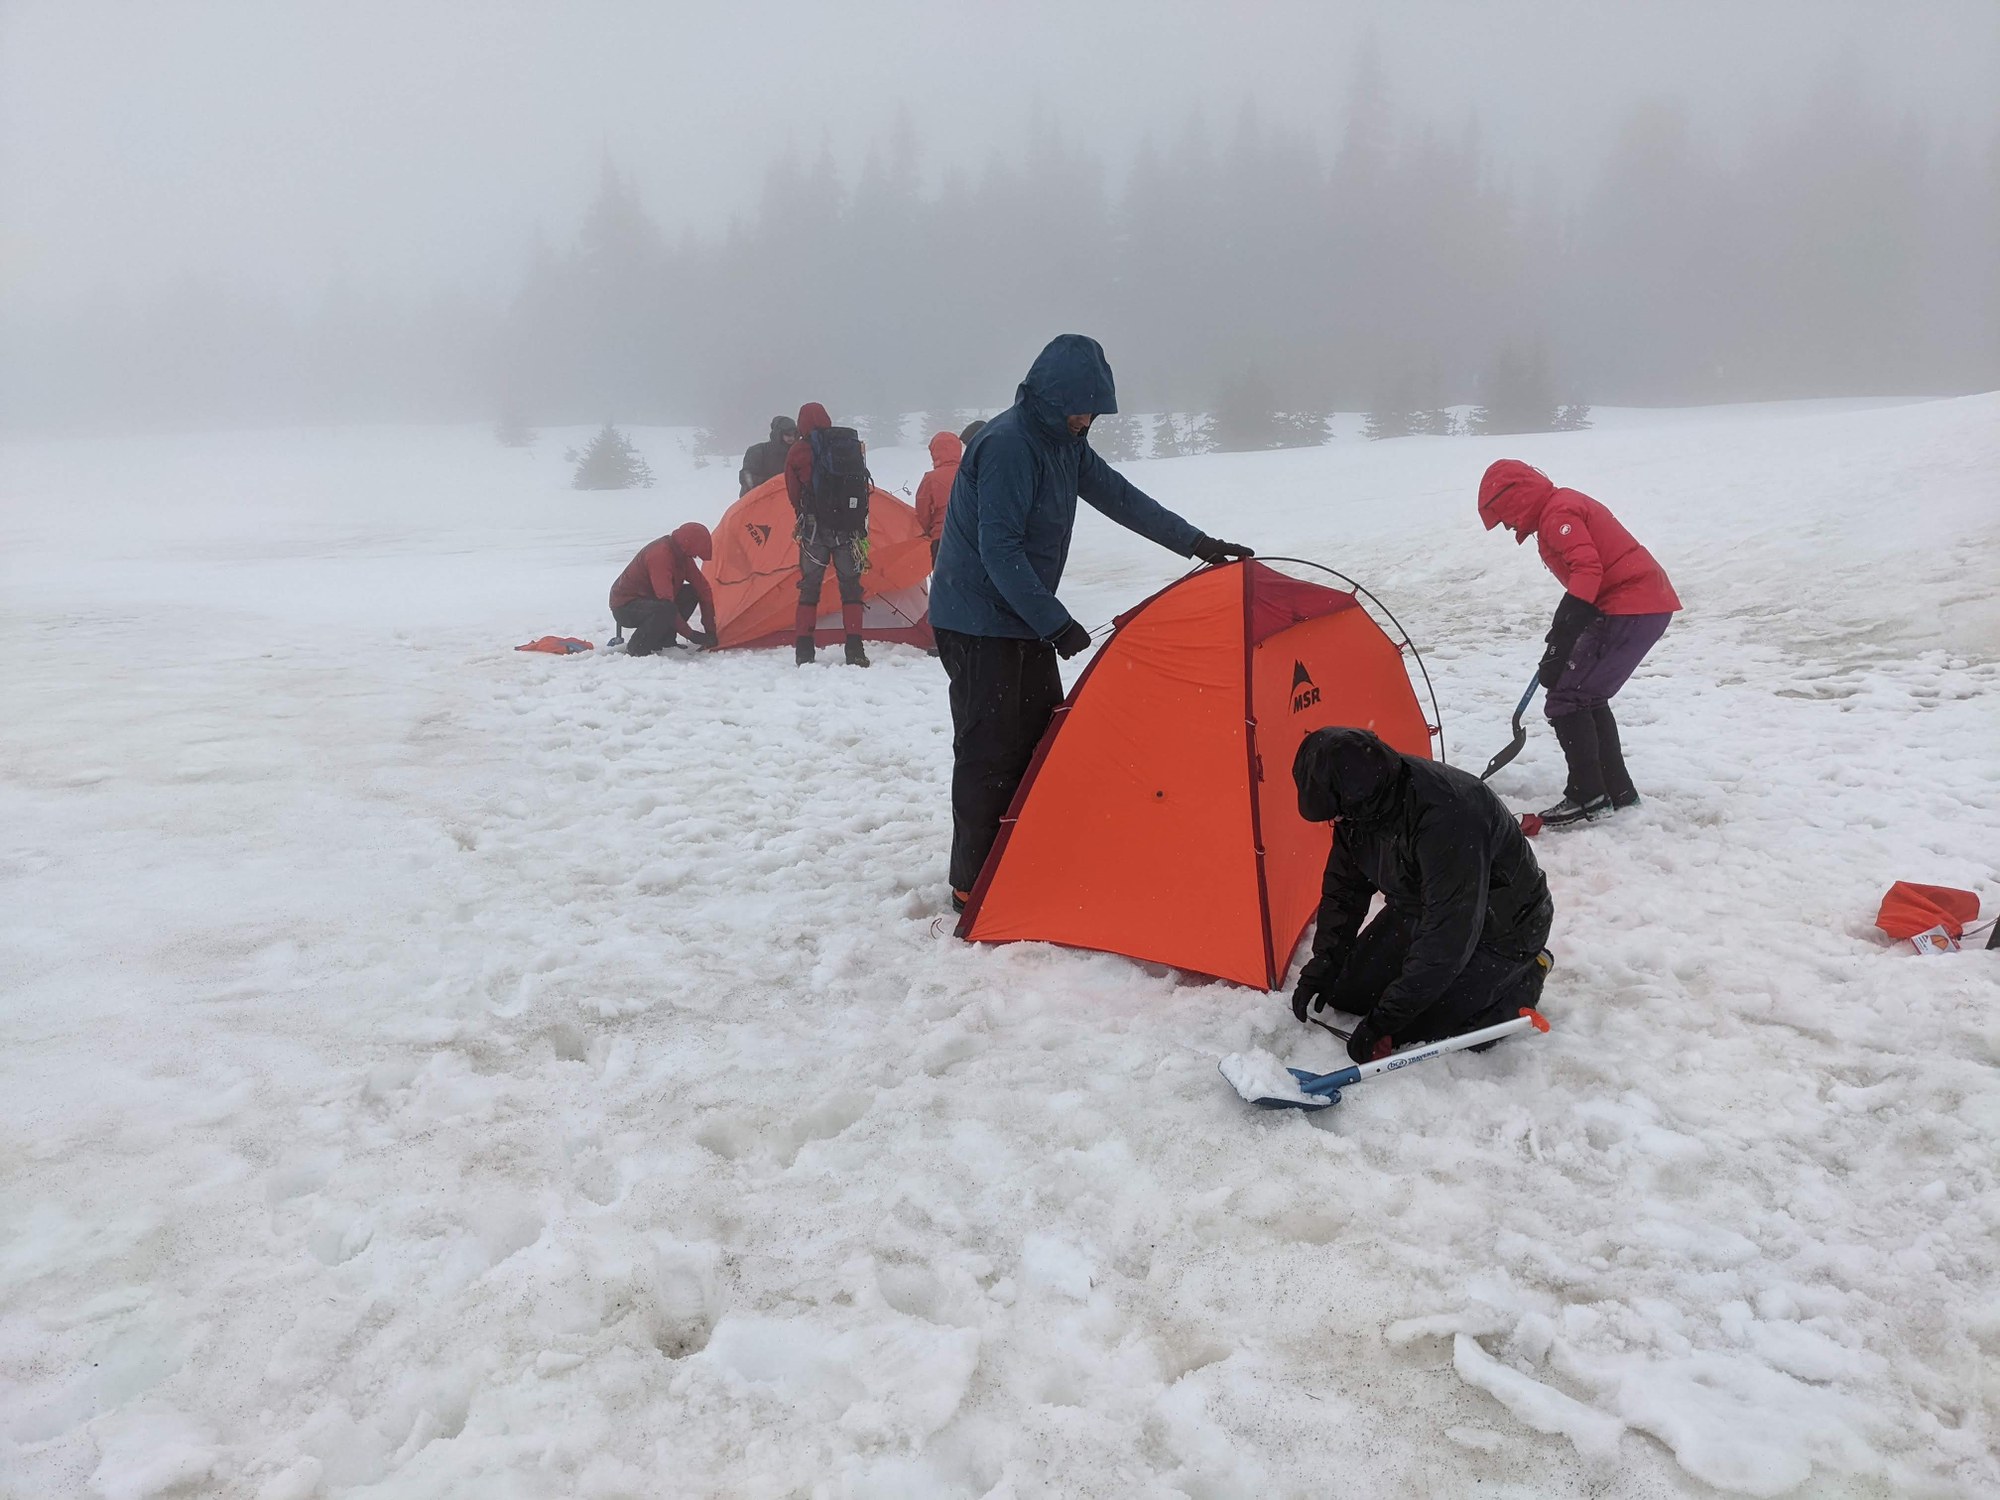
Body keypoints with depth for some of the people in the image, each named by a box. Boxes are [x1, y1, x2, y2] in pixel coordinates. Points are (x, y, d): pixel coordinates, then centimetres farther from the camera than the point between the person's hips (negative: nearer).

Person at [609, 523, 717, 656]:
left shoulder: (681, 553, -2)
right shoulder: (659, 555, -29)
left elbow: (702, 588, 2)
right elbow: (666, 604, -33)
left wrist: (710, 630, -3)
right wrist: (691, 635, -28)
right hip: (625, 607, -9)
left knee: (691, 593, -2)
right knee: (665, 610, -36)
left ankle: (663, 640, 0)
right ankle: (635, 649, -16)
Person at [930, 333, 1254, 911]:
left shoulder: (1064, 443, 8)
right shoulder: (1007, 444, -22)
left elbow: (1122, 498, 13)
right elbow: (999, 547, -25)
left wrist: (1195, 543, 10)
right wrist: (1055, 623, -24)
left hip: (1022, 620, 10)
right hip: (979, 623, -9)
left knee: (1042, 737, 12)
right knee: (990, 751, -6)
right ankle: (974, 885, 3)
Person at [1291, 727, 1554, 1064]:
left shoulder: (1448, 817, -40)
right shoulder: (1362, 805, -15)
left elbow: (1449, 934, -37)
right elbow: (1344, 886, 2)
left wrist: (1384, 1021, -33)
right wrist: (1322, 966, -4)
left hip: (1498, 927, -7)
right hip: (1416, 911, 8)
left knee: (1417, 1026, -18)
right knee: (1346, 992, 3)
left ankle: (1524, 978, 5)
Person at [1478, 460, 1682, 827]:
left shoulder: (1558, 514, -12)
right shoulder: (1563, 506, 20)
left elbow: (1587, 568, -26)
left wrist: (1560, 640, -32)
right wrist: (1561, 638, 31)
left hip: (1630, 609, -11)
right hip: (1649, 604, 11)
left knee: (1566, 701, -9)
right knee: (1589, 698, 19)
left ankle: (1588, 797, -6)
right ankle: (1618, 790, 24)